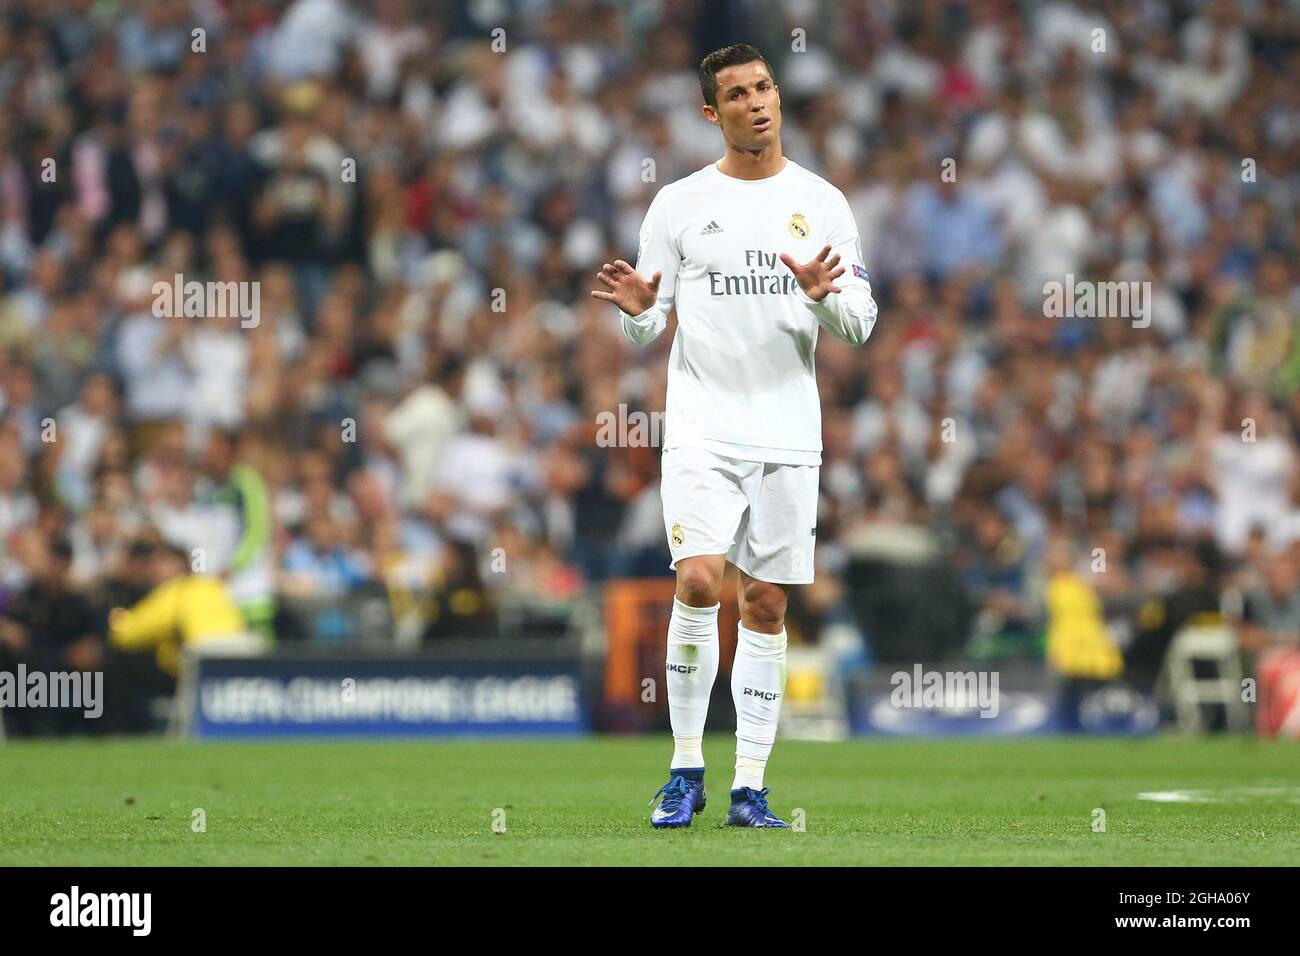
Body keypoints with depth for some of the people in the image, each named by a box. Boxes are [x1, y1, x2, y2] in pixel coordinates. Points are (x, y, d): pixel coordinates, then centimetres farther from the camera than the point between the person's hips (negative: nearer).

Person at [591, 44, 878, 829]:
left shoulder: (821, 203, 7)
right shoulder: (679, 204, 4)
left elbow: (861, 325, 6)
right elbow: (648, 331, 6)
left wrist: (823, 294, -15)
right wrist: (639, 309, -17)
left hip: (788, 435, 2)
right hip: (702, 431, -2)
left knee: (766, 606, 2)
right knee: (699, 582, -17)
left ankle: (750, 787, 7)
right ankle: (687, 769, -5)